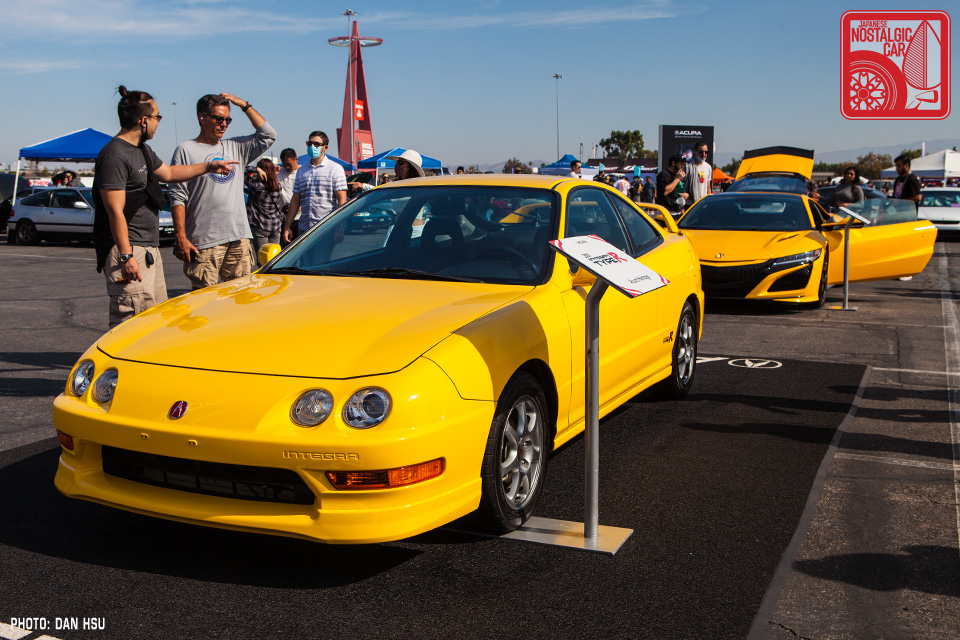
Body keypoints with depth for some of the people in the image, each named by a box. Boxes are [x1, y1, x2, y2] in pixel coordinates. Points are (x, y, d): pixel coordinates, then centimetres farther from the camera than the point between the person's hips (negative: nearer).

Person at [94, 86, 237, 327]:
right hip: (128, 250, -10)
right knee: (132, 319, -13)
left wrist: (208, 166, 34)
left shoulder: (143, 150, 17)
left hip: (150, 249, 10)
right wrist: (126, 256, -23)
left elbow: (168, 173, 36)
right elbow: (115, 211, -19)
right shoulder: (114, 155, -15)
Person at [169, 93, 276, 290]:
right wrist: (180, 237, -12)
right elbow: (178, 197, -4)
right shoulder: (186, 150, 1)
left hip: (239, 237, 5)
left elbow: (268, 136, 16)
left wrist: (244, 105, 12)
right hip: (204, 242, -5)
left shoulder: (235, 147, 17)